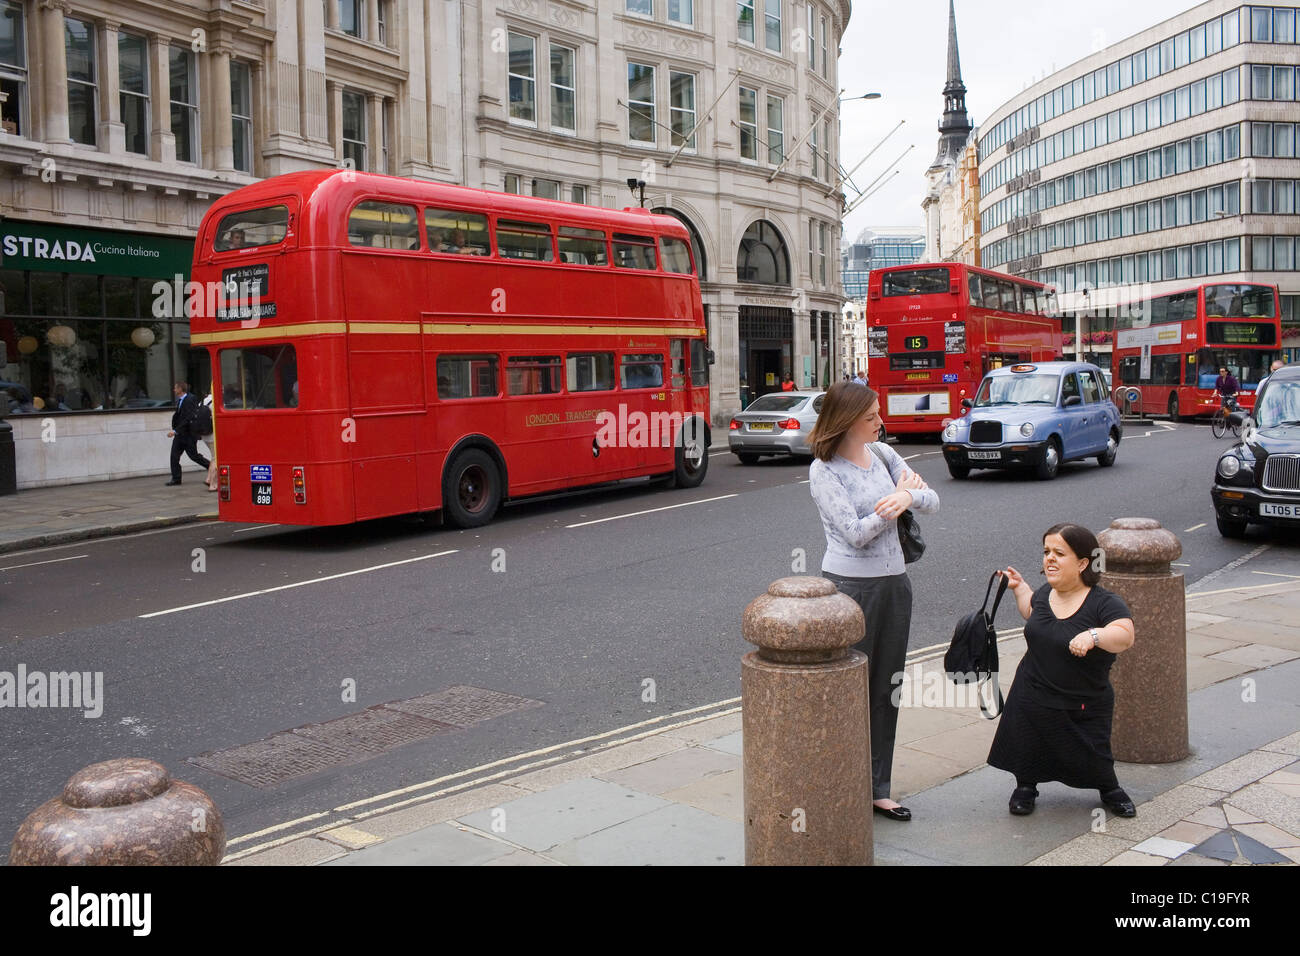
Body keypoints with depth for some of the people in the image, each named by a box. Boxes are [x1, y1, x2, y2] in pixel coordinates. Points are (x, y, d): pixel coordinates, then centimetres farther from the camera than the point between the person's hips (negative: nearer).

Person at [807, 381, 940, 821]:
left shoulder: (882, 454, 8)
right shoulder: (823, 470, -12)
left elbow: (932, 501, 4)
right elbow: (856, 533, -18)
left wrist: (908, 496, -18)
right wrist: (901, 494, -9)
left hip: (894, 582, 7)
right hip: (849, 585, -6)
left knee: (885, 690, 11)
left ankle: (876, 788, 22)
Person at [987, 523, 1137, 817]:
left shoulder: (1105, 603, -16)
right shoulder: (1045, 593, 3)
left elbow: (1124, 637, -33)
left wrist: (1094, 635, -49)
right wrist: (1019, 587, 22)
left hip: (1083, 705, -4)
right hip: (1032, 694, 4)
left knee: (1090, 760, 3)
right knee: (1026, 749, 7)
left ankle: (1110, 789, 36)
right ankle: (1025, 787, 37)